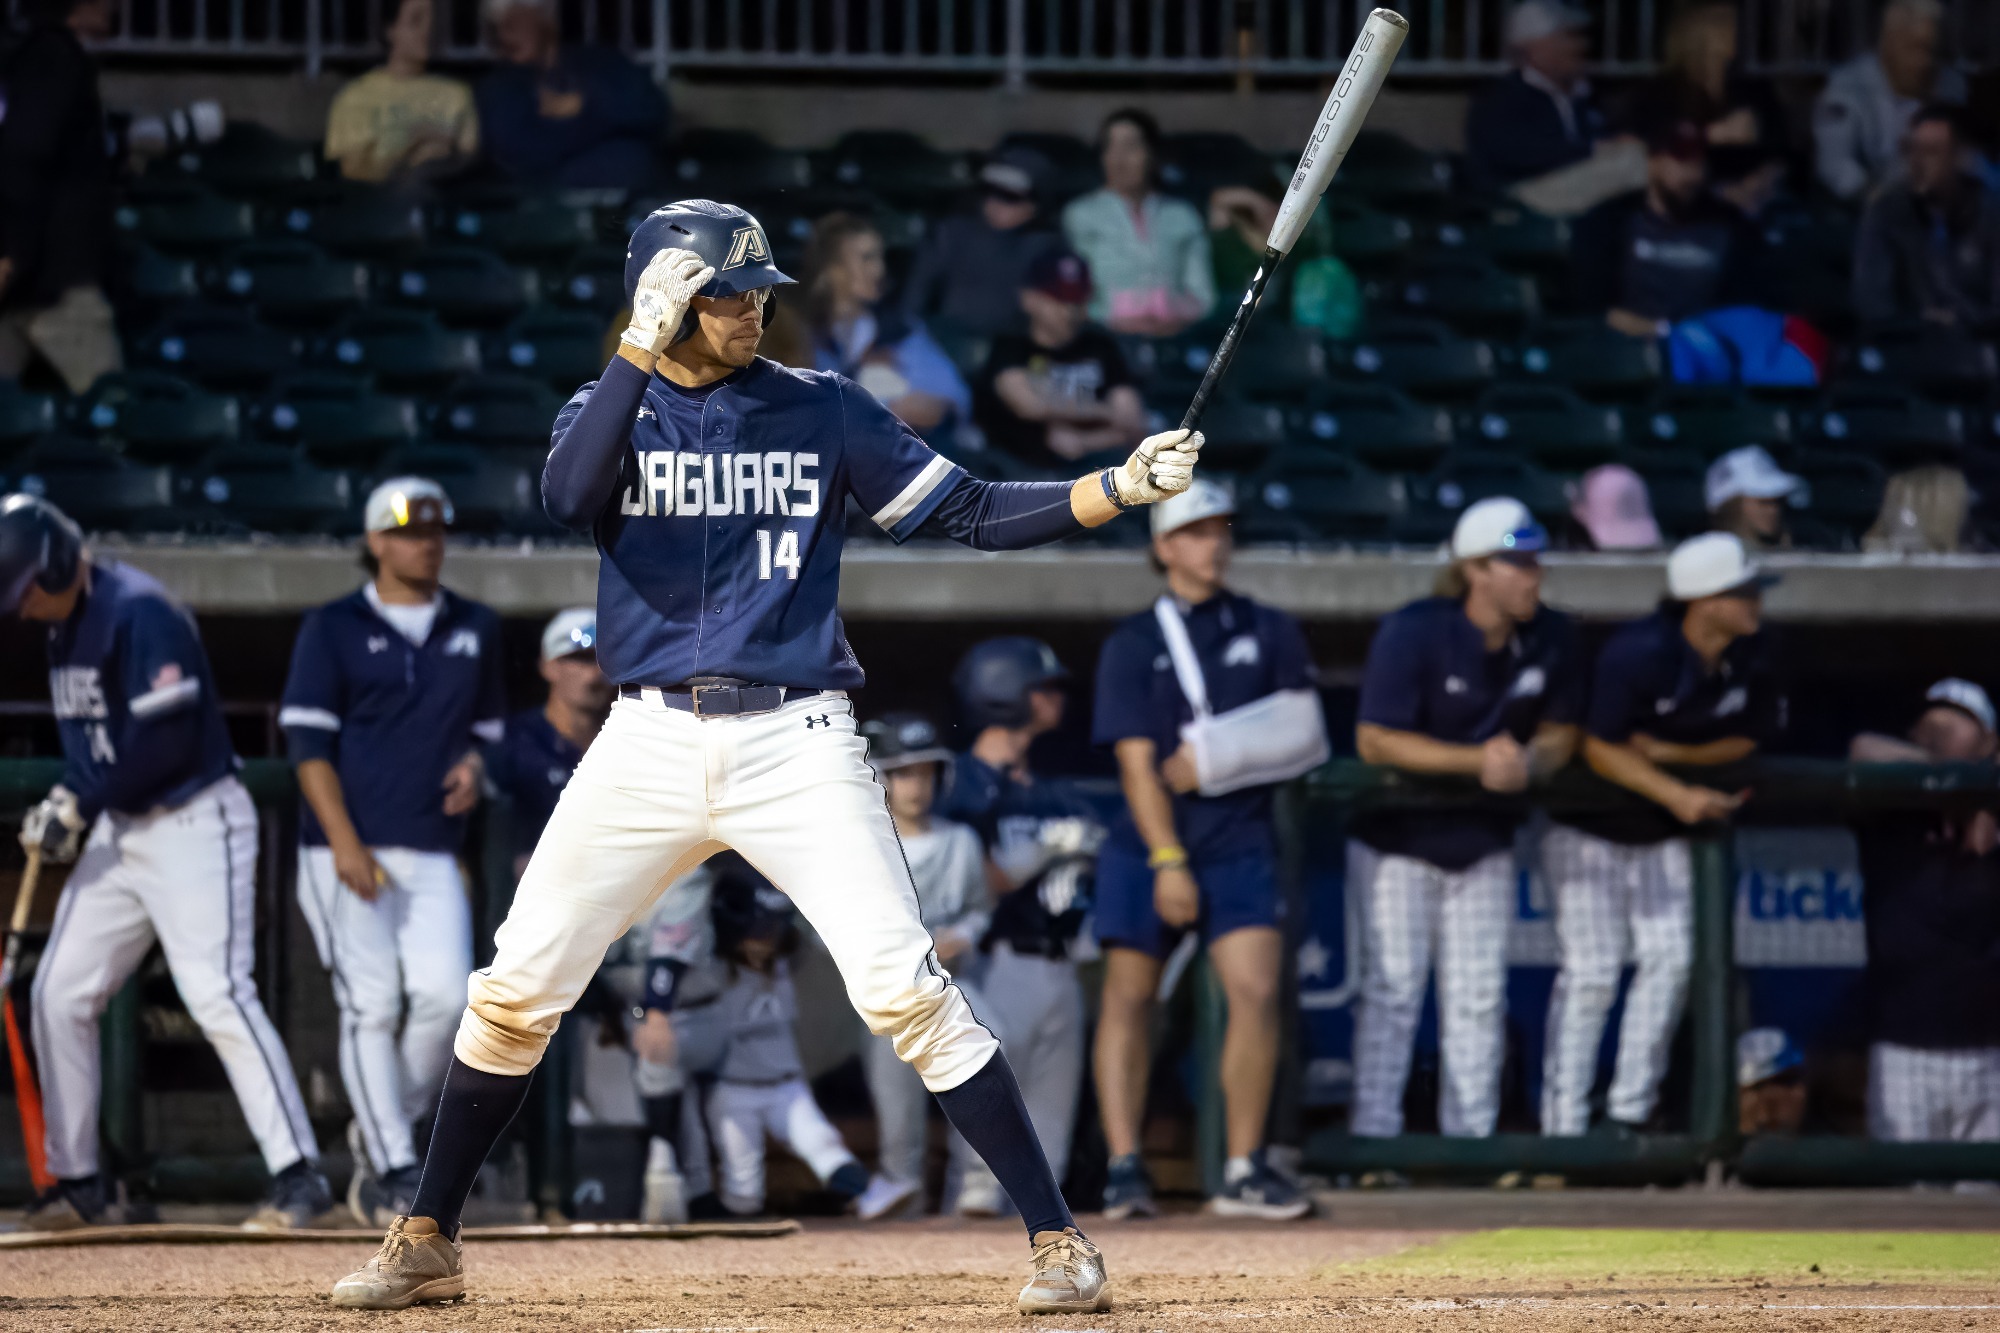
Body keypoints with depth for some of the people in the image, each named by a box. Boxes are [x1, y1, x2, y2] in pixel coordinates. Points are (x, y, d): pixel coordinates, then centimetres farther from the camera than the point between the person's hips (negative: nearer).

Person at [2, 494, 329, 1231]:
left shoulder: (140, 612, -18)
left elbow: (167, 742, -23)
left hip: (194, 822, -10)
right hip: (120, 832, 10)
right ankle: (77, 1184, 14)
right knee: (59, 994, 7)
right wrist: (66, 808, 3)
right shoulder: (66, 625, 11)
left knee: (217, 993, -18)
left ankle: (298, 1176, -18)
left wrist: (80, 805, -16)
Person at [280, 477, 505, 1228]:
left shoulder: (475, 630, 16)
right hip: (348, 850, -3)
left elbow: (490, 728, 25)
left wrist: (474, 765, -1)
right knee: (372, 1007, -9)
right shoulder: (333, 629, 4)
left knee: (444, 995, -14)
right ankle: (394, 1171, -6)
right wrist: (344, 842, -15)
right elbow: (307, 740, -3)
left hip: (433, 854, 3)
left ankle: (382, 1131, 8)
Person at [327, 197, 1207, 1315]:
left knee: (905, 992, -13)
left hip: (796, 743, -1)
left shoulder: (824, 412, 5)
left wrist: (1123, 487, -9)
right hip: (650, 747, 2)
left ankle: (1058, 1241, -9)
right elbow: (570, 496, -18)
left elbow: (974, 514, 3)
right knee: (514, 992, 2)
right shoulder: (612, 409, 5)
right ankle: (428, 1243, 18)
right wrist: (643, 346, -24)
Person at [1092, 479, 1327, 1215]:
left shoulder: (1270, 631, 10)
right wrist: (1167, 861, -14)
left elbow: (1302, 734, 4)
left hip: (1240, 845, 1)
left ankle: (1243, 1173, -8)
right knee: (1129, 995, -4)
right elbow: (1137, 761, -4)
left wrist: (1216, 761, -10)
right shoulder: (1133, 643, 3)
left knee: (1257, 991, -12)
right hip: (1149, 844, -1)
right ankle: (1123, 1166, -1)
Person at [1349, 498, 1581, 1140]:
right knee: (1393, 987, -5)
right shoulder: (1412, 634, -21)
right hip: (1398, 839, -5)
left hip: (1485, 840, 5)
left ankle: (1472, 1139, 12)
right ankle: (1374, 1135, 0)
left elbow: (1559, 731, 4)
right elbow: (1375, 740, -22)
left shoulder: (1551, 636, -5)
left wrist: (1528, 763, -21)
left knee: (1479, 996, 5)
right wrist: (1477, 760, -29)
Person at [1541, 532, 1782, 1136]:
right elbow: (1599, 748, -24)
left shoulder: (1752, 656, -11)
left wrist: (1667, 753, -16)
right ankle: (1564, 1128, -2)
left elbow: (1748, 739, -1)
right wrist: (1676, 794, -33)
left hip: (1663, 835, 6)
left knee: (1669, 962, -1)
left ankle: (1628, 1116, 8)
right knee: (1591, 973, -7)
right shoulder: (1638, 653, -29)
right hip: (1590, 830, -6)